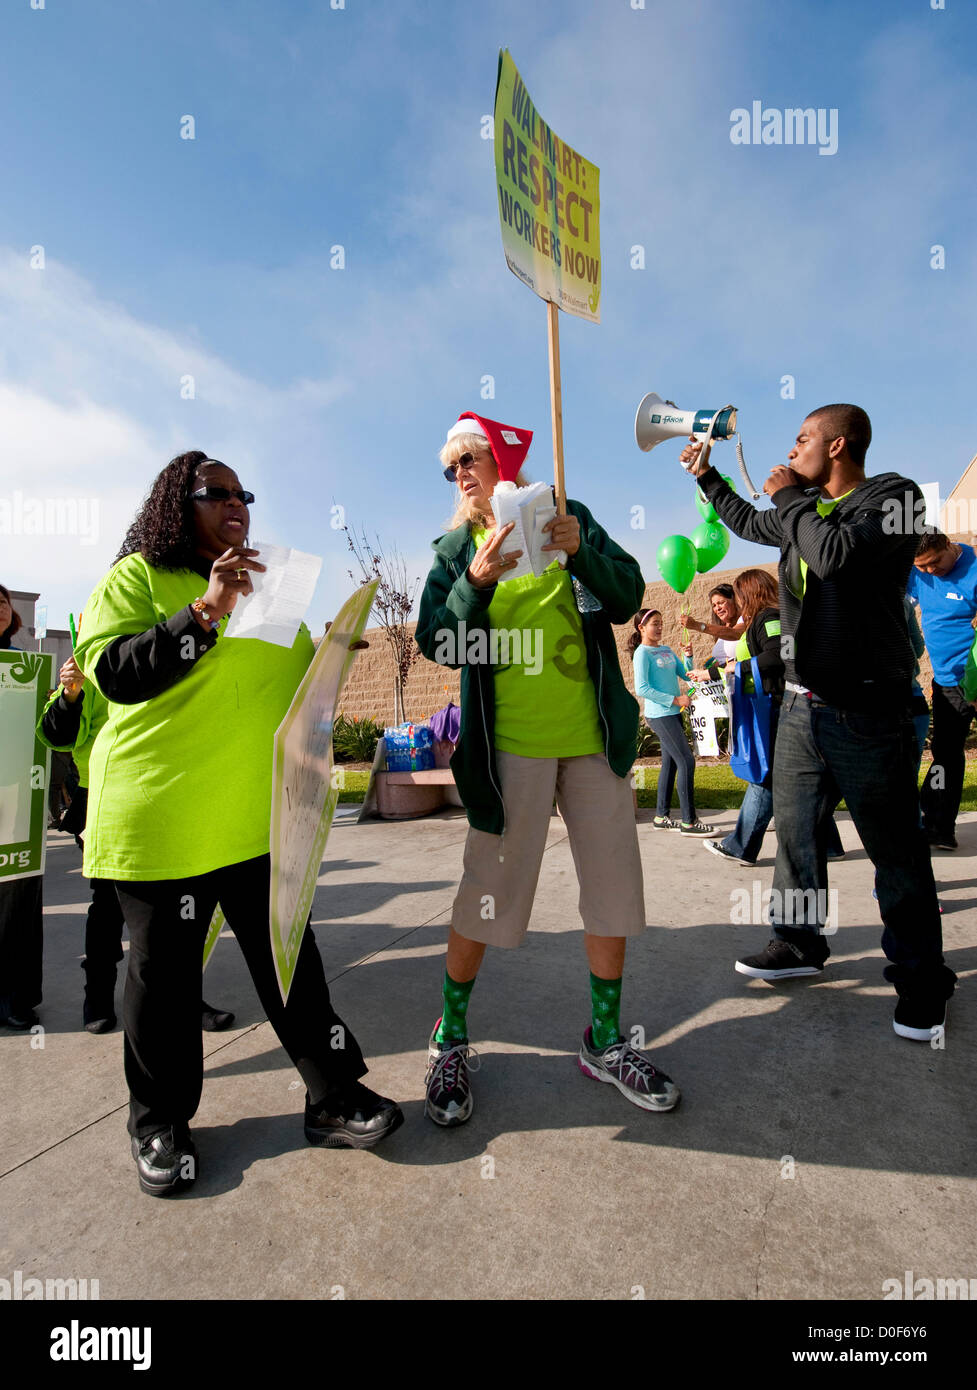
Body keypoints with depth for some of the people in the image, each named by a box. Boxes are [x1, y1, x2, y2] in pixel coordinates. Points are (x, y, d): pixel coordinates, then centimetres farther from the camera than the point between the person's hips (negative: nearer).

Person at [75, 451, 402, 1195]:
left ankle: (334, 1094, 20)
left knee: (290, 954, 8)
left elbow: (297, 679, 24)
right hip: (161, 818, -4)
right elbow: (113, 671, -13)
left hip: (261, 815, 5)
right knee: (164, 969, 9)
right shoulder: (137, 577, 2)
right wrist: (205, 613, -22)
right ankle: (160, 1120, 29)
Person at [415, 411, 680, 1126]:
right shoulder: (458, 548, 7)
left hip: (594, 736, 3)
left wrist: (582, 552, -15)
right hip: (512, 741, -2)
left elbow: (627, 598, 1)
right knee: (488, 892, 1)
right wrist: (476, 583, -21)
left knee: (614, 886, 9)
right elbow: (438, 644, -5)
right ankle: (450, 1041, 24)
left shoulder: (570, 517, 9)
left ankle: (605, 1041, 28)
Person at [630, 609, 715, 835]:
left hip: (673, 713, 8)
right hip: (659, 714, -8)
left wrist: (688, 656, -3)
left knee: (670, 763, 11)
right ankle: (689, 821, -3)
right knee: (686, 761, -10)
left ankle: (661, 816, 20)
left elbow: (687, 675, 15)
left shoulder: (667, 651, 15)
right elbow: (642, 689, -16)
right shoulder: (642, 653, -8)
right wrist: (675, 700, -16)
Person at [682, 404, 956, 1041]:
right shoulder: (805, 510, 13)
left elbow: (837, 555, -27)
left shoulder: (892, 495, -8)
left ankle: (920, 978, 20)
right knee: (795, 828, 13)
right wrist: (706, 474, 34)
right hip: (803, 703, 7)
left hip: (867, 709, -7)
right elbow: (747, 521, 33)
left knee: (895, 849, 3)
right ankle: (802, 943, 30)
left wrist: (789, 498, -11)